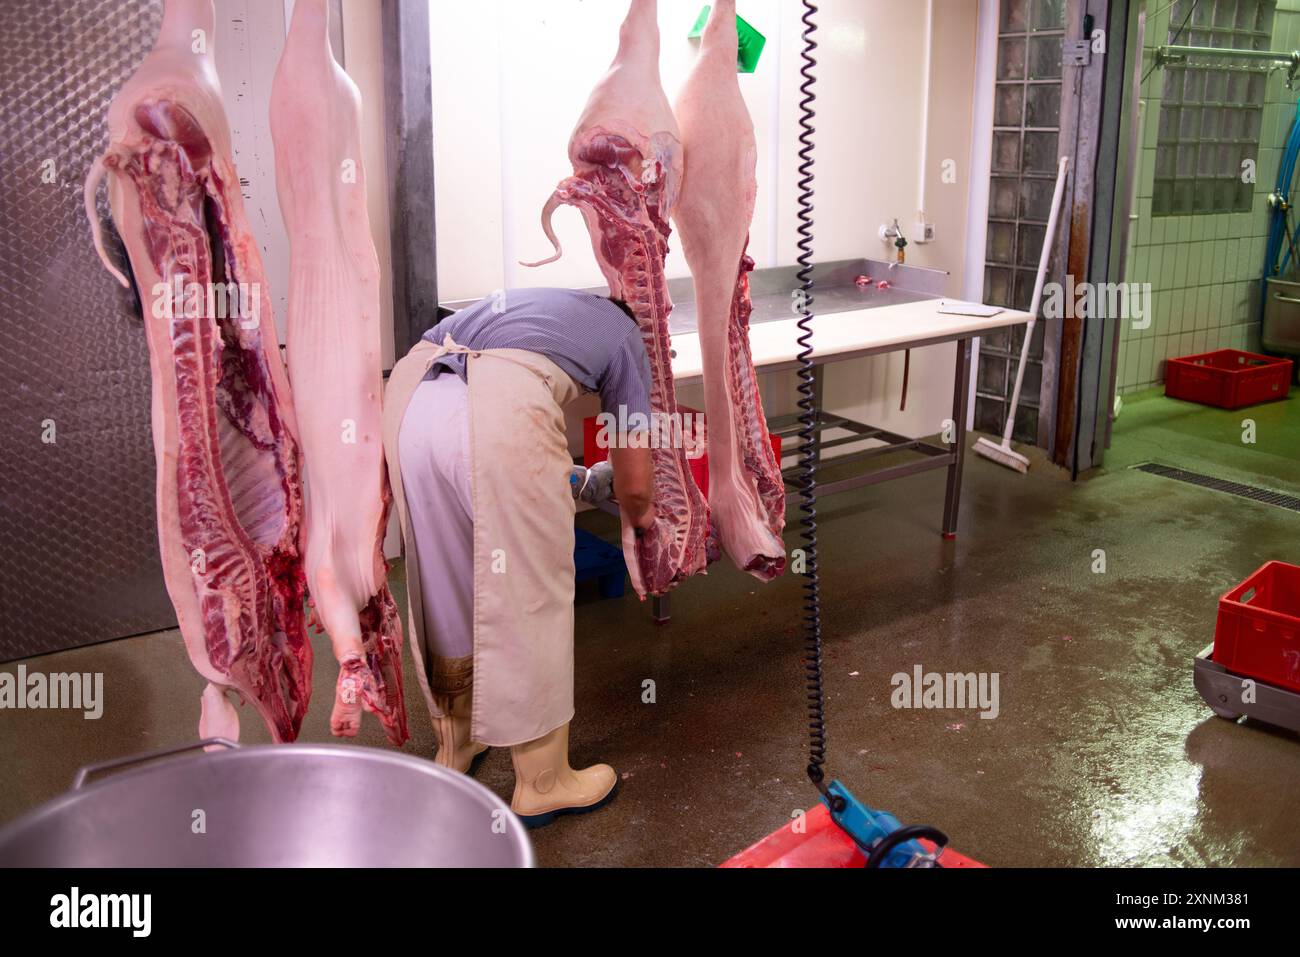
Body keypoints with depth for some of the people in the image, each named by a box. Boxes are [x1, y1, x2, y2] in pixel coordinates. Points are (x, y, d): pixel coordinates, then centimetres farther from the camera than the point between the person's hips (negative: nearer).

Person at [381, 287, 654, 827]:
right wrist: (637, 515, 48)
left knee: (443, 586, 21)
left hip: (409, 390, 6)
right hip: (501, 404, -6)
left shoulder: (525, 302, 40)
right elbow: (634, 485, 24)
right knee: (530, 597, 10)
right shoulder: (625, 334, 25)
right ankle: (542, 784, 23)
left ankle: (454, 748, 39)